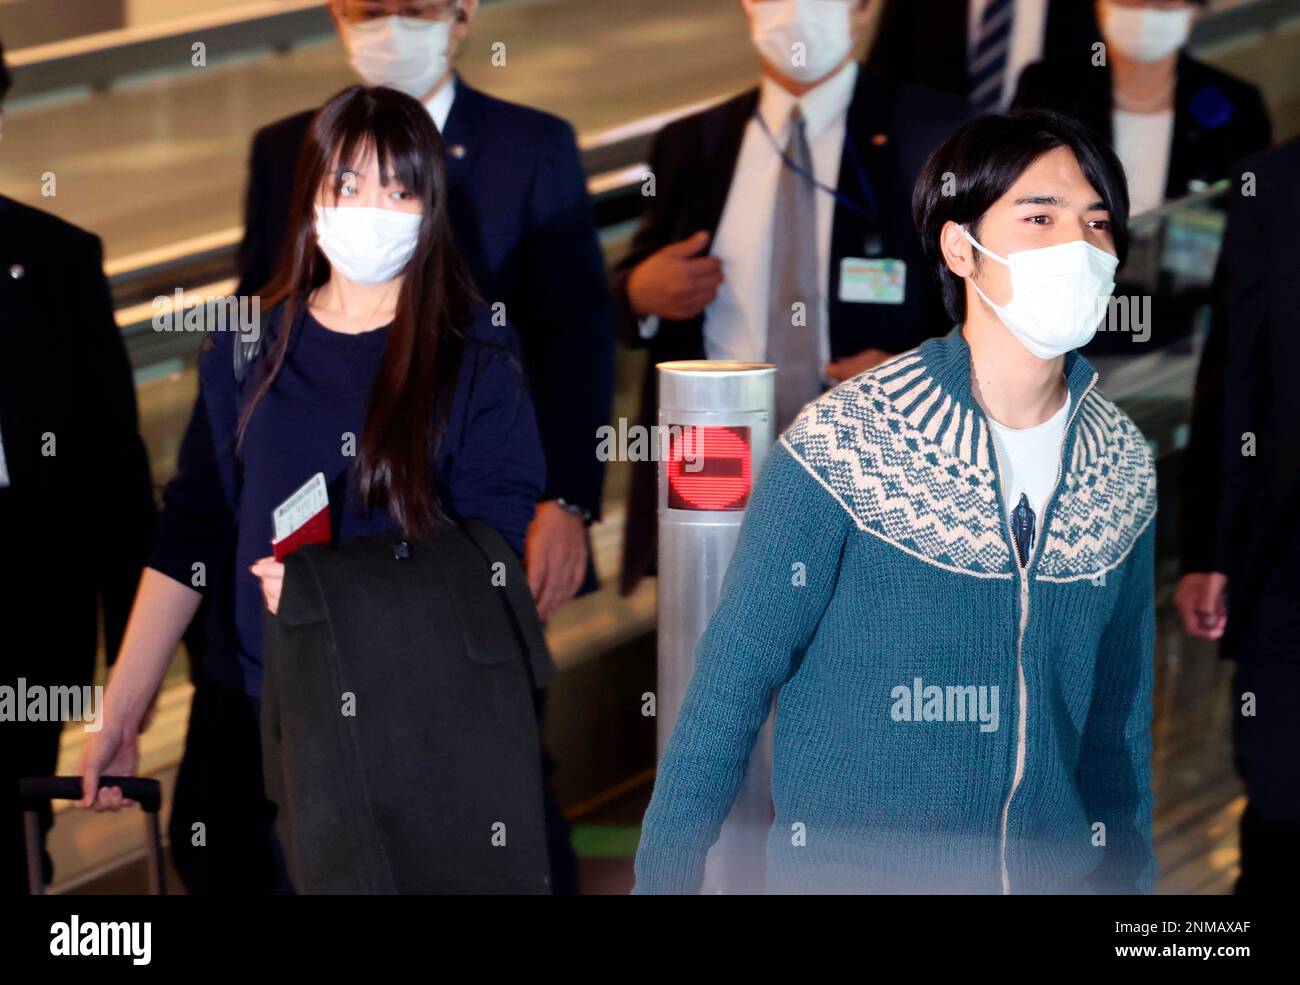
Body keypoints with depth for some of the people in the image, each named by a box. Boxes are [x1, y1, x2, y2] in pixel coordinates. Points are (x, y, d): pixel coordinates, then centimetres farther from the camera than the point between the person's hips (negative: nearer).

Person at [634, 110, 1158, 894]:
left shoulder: (1126, 469, 0)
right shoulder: (842, 445, -14)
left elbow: (1120, 719, 10)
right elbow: (732, 682, -11)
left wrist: (1126, 877, 11)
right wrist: (665, 874, -12)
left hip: (1056, 870, 4)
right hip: (850, 868, -4)